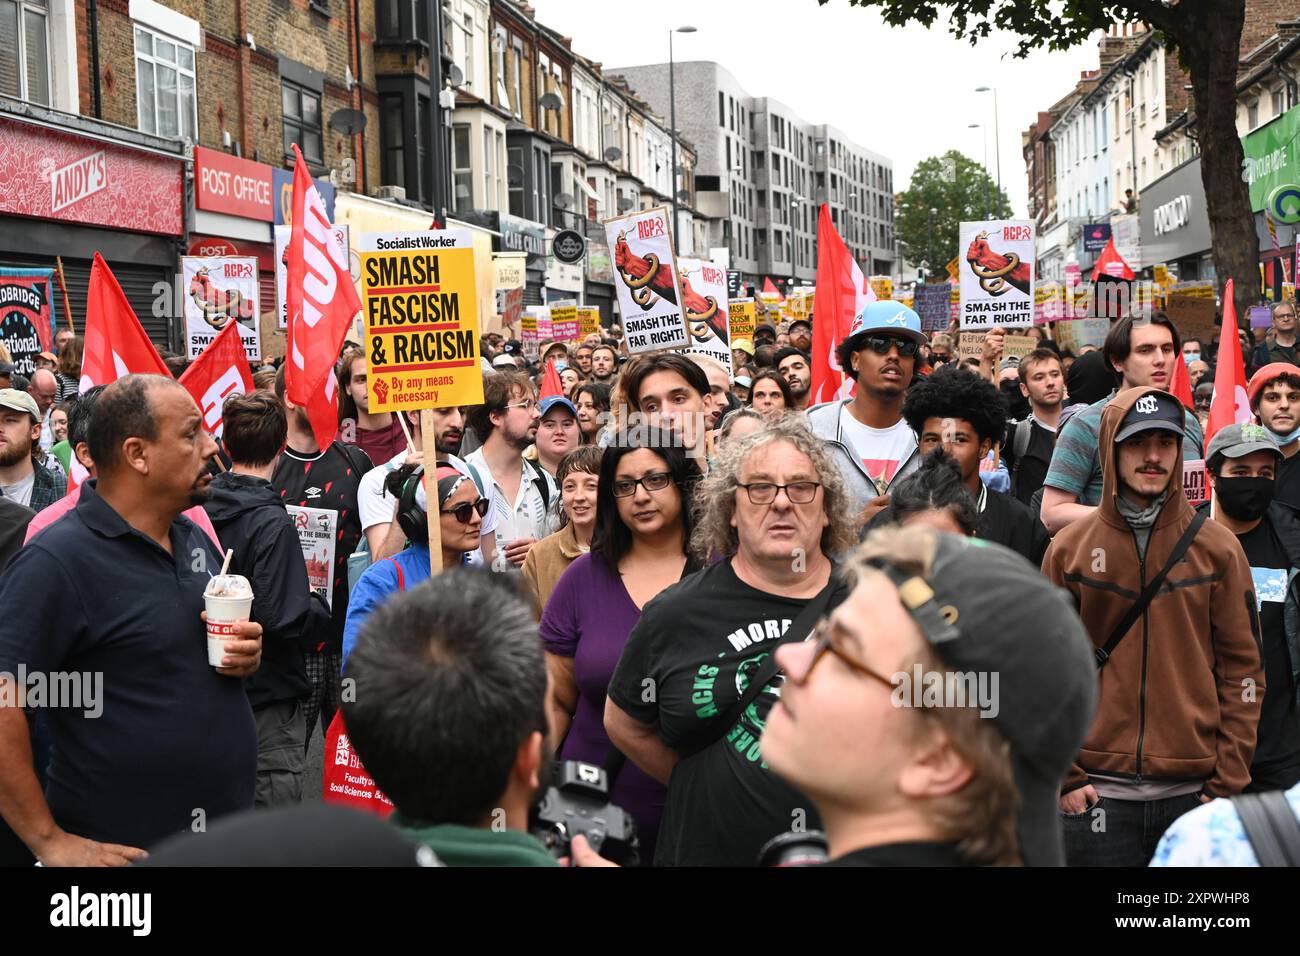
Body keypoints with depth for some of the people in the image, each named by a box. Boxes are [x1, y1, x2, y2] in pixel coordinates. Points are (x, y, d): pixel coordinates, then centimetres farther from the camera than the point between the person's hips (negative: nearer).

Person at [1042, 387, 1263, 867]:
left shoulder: (1217, 548, 3)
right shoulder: (1069, 548, 3)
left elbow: (1243, 669, 3)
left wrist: (1228, 782, -2)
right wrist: (1064, 776, -3)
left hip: (1193, 790, 0)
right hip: (1097, 791, 0)